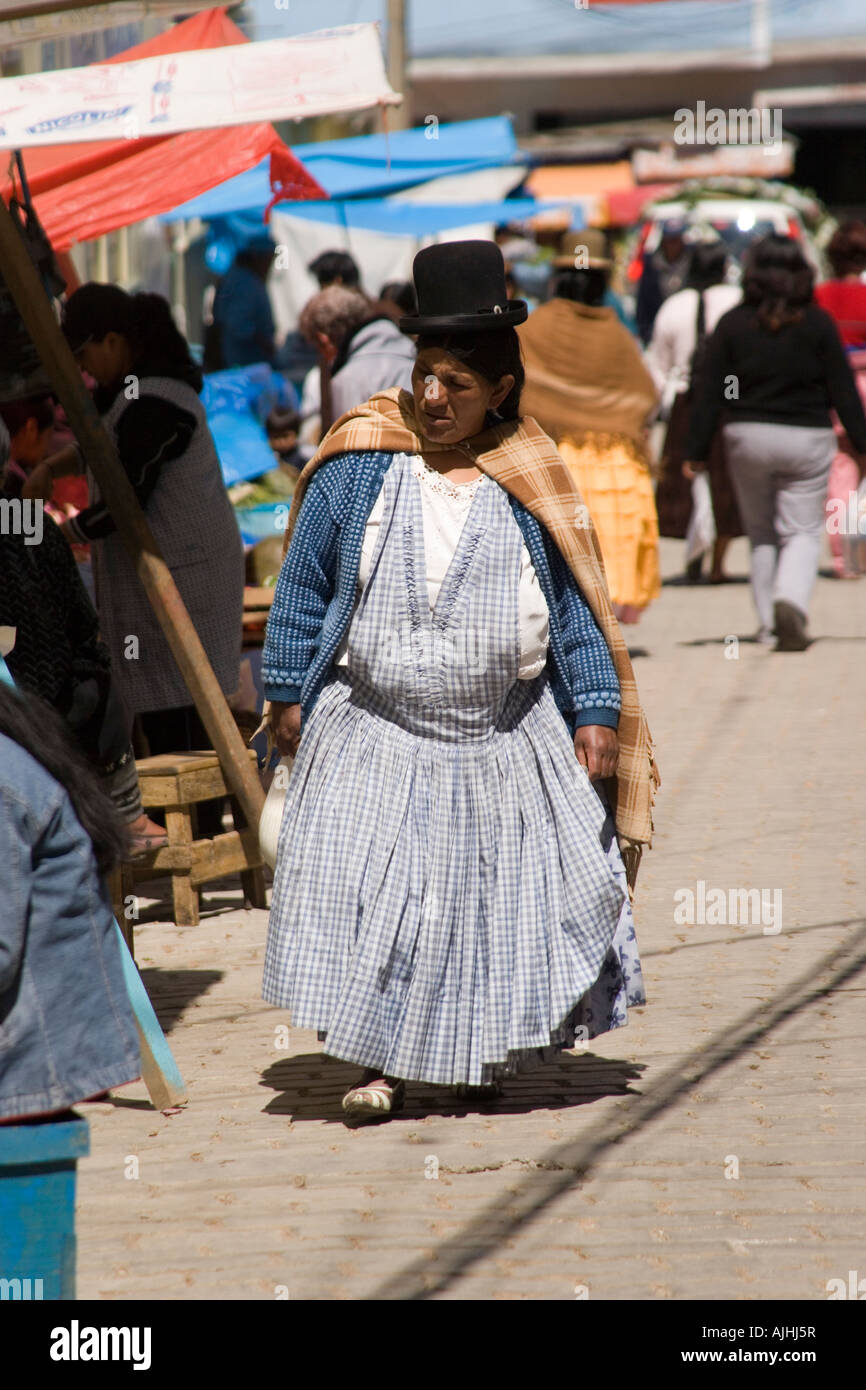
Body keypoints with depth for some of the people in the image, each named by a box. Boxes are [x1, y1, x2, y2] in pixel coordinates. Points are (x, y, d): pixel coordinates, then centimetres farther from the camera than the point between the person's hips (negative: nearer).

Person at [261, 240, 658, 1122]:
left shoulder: (528, 483, 0)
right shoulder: (359, 465, -2)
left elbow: (577, 603, 5)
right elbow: (304, 582, 5)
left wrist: (596, 712, 1)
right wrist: (287, 692, 4)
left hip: (506, 737, 1)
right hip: (374, 735, -1)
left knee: (514, 886, 6)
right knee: (365, 887, -11)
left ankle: (487, 1047, 27)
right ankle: (383, 1063, -4)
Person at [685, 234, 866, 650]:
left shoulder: (732, 323, -1)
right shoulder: (817, 323, -3)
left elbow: (710, 392, -2)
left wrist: (696, 450, 2)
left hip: (748, 437, 1)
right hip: (807, 438, -1)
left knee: (761, 533, 15)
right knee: (803, 531, 4)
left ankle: (768, 623, 15)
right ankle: (791, 602, -22)